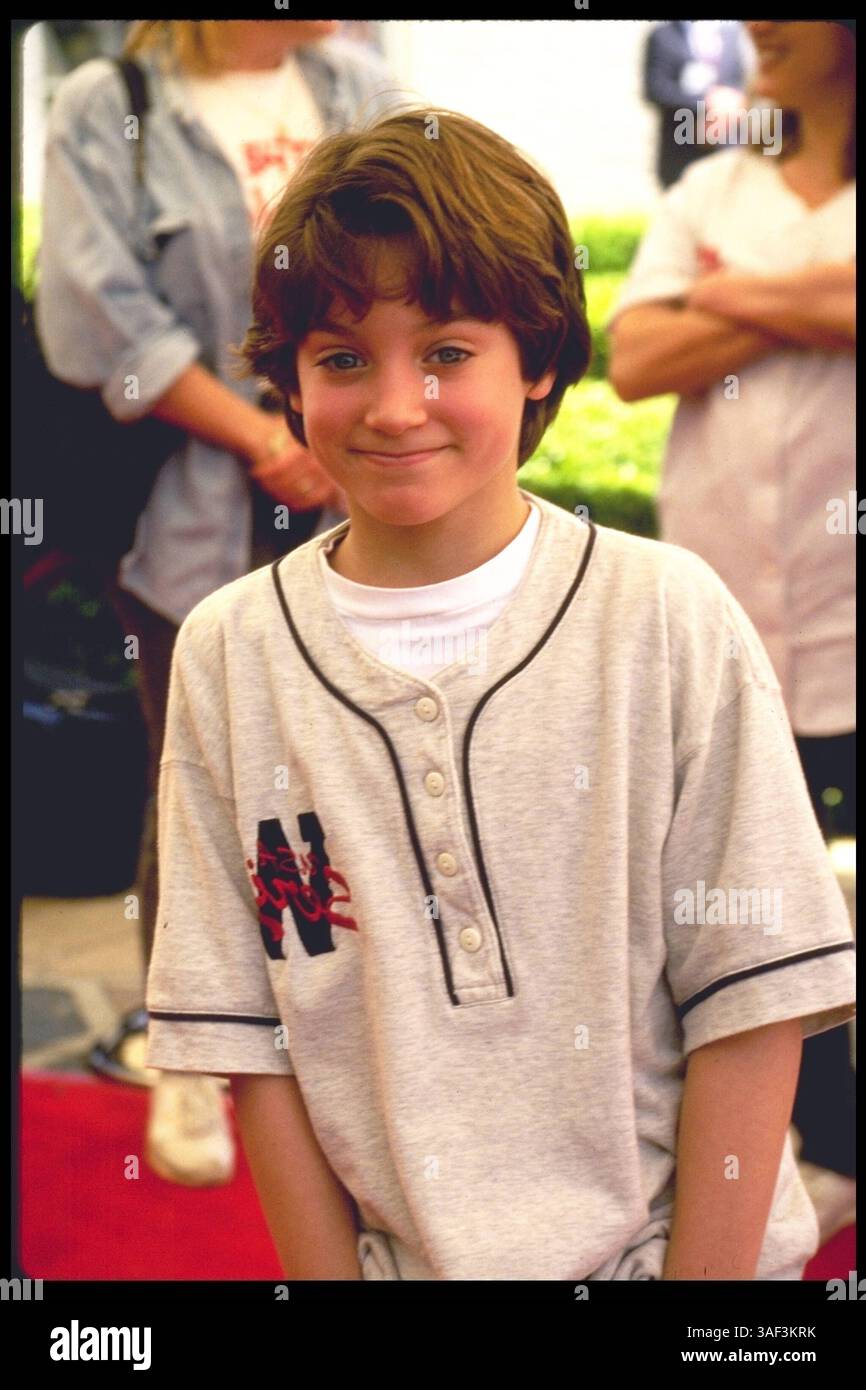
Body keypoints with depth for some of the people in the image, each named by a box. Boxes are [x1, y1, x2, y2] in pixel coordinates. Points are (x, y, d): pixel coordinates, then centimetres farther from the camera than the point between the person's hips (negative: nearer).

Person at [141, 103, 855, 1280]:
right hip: (394, 1255, 1)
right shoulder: (228, 656, -6)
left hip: (663, 1245, -1)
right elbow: (251, 1041, -4)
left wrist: (703, 1275, -12)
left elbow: (753, 1006, -10)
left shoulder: (669, 620, -11)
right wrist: (327, 1274, -6)